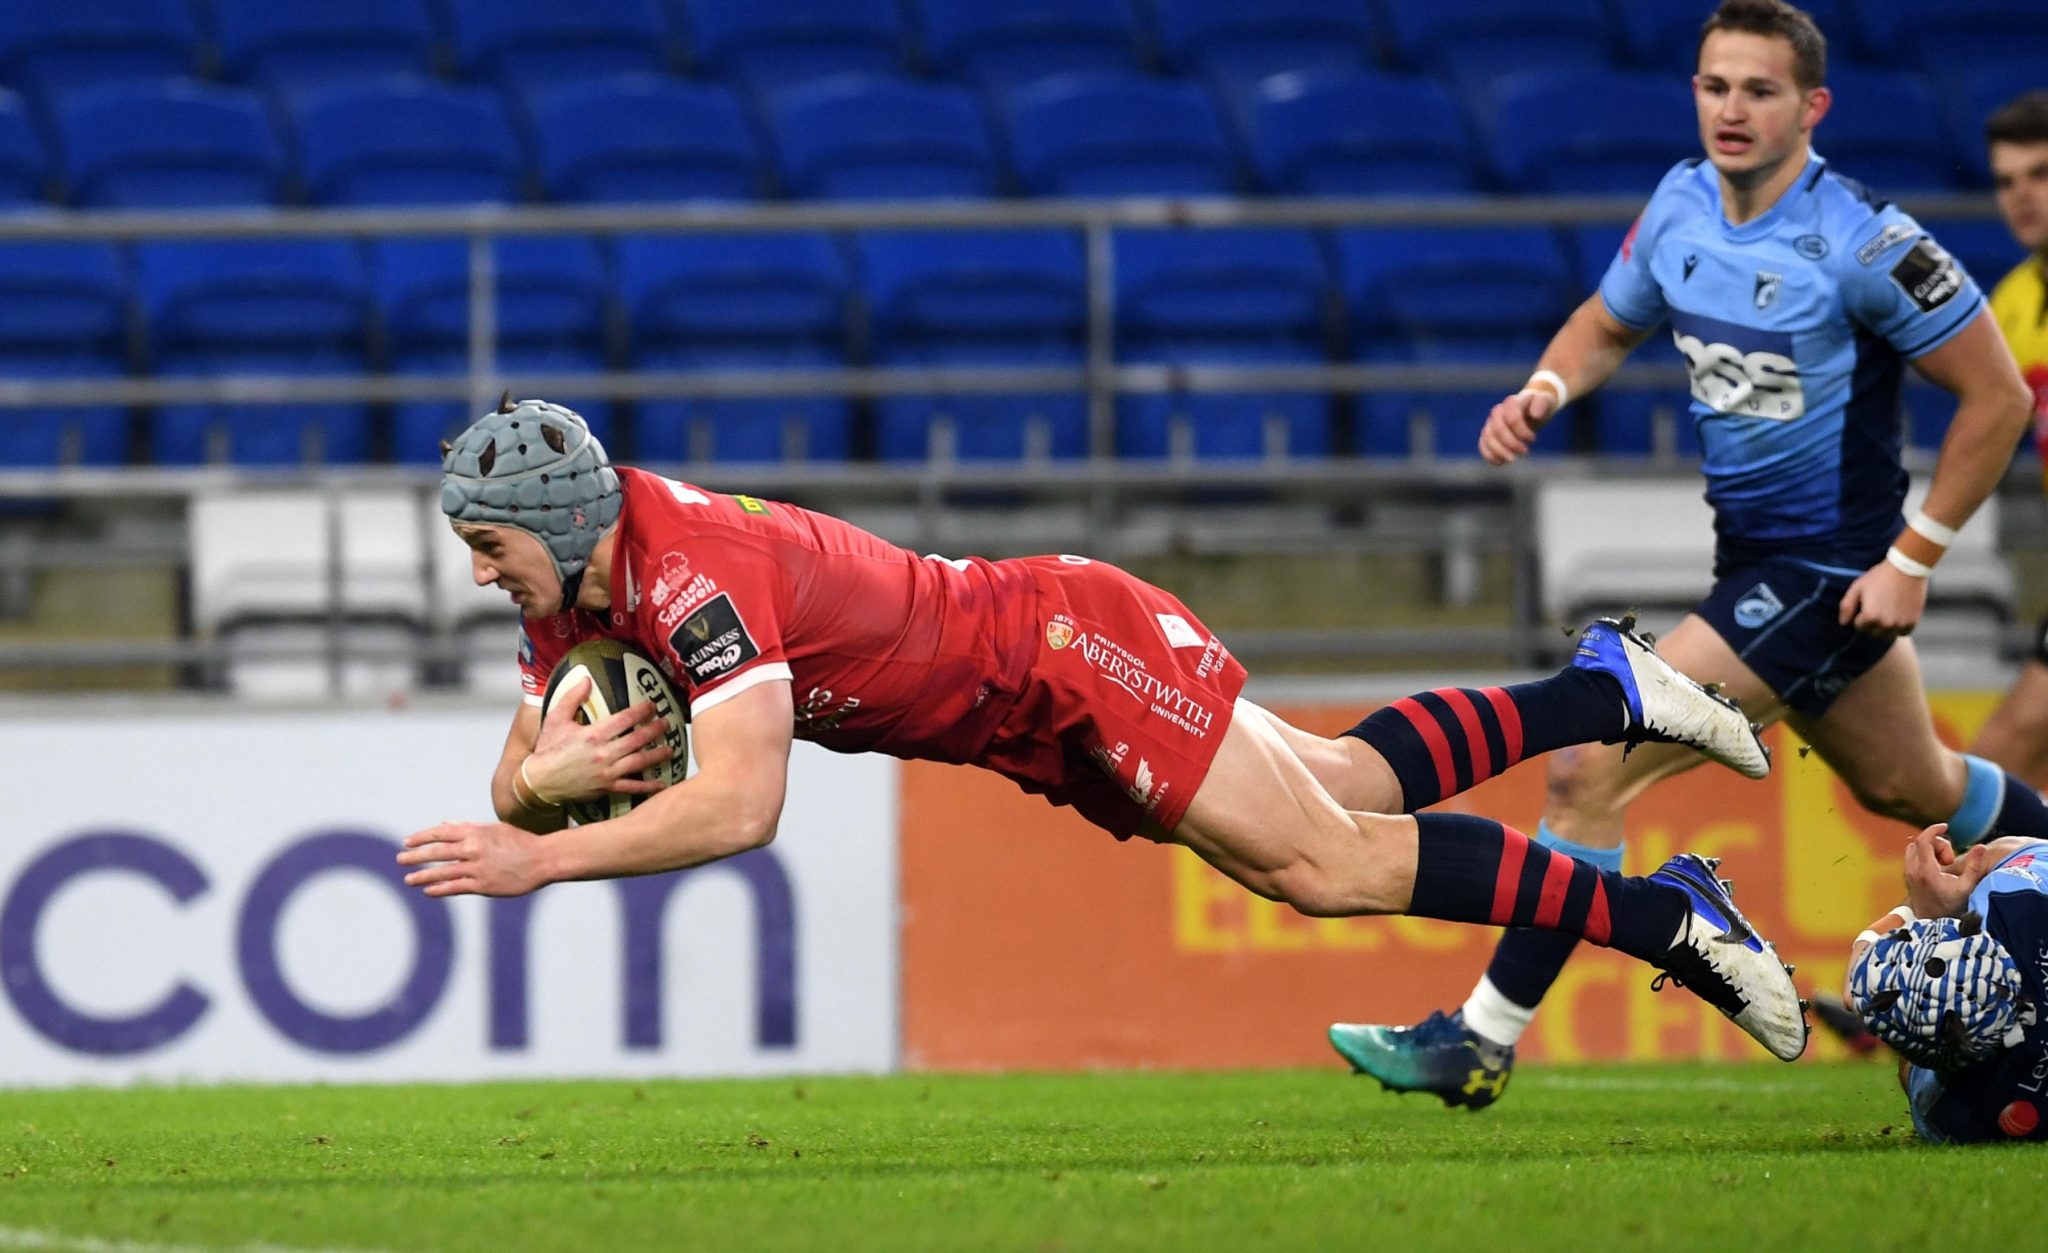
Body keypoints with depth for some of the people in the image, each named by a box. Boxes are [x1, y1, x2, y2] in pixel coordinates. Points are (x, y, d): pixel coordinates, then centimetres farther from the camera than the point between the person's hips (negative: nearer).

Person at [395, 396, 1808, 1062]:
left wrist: (539, 859, -39)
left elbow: (738, 804, -40)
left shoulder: (694, 576, -31)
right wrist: (554, 772, -19)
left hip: (1077, 647, -9)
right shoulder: (580, 593, -2)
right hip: (1032, 721, 9)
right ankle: (1608, 688, 31)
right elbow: (514, 789, 5)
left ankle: (1672, 915, -6)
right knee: (1339, 787, 18)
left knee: (1321, 861, -13)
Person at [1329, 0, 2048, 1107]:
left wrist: (1913, 560, -14)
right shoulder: (1682, 205, -1)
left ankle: (1482, 1043, -9)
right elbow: (1610, 320, 18)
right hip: (1748, 552, 8)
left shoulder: (1861, 247, -21)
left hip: (1827, 571, -8)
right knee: (1908, 786, 27)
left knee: (1591, 769, -16)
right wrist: (1547, 389, -5)